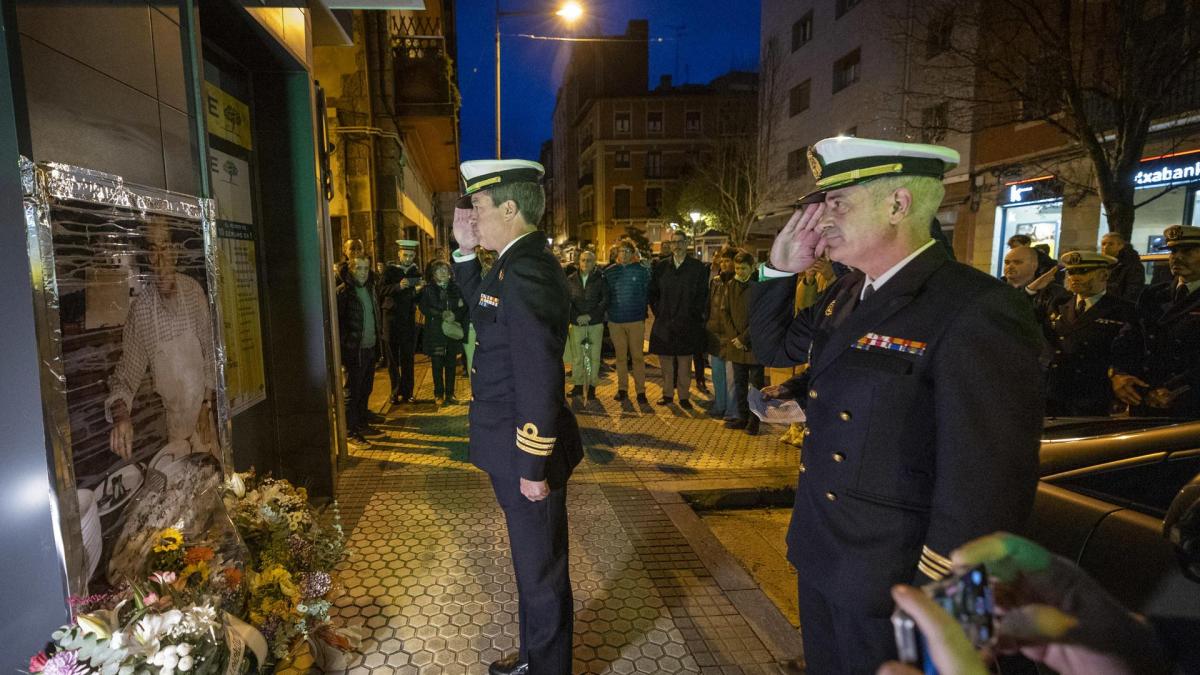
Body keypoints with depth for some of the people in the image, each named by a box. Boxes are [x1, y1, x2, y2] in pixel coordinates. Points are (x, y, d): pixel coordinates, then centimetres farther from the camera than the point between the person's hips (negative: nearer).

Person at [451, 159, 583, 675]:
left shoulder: (526, 271, -24)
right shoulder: (518, 264, 7)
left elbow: (540, 377, -27)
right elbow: (480, 307, 24)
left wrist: (533, 467, -22)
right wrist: (465, 252, 10)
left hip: (525, 454, -10)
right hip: (516, 446, 10)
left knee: (541, 571, 11)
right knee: (533, 561, 25)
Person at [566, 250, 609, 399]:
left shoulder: (600, 279, 1)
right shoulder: (571, 280, 7)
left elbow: (605, 300, -4)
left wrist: (590, 315, -13)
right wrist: (576, 316, -14)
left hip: (596, 323, -1)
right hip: (577, 324, 1)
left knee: (594, 356, 0)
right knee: (577, 355, 1)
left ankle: (592, 385, 10)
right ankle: (578, 384, 13)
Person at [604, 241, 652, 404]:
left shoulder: (642, 271, 1)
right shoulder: (609, 272, 6)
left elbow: (647, 294, 3)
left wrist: (642, 312, -1)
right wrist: (608, 312, 5)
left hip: (636, 320, -2)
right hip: (615, 321, 2)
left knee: (637, 356, 0)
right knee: (620, 356, 9)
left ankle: (641, 390, 7)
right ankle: (622, 389, 17)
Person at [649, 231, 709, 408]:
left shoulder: (698, 267, 2)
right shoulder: (661, 266, 7)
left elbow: (702, 295, 2)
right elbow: (653, 293, 12)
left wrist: (693, 315, -5)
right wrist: (658, 312, 3)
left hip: (687, 324, -2)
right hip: (664, 323, 2)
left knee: (684, 361, 3)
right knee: (665, 360, 6)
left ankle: (684, 396, 12)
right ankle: (668, 394, 16)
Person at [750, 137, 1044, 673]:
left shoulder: (978, 311, -24)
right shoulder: (845, 293, 2)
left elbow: (984, 483, -26)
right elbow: (774, 350, 13)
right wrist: (780, 269, -2)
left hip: (889, 584, -7)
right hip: (818, 552, 7)